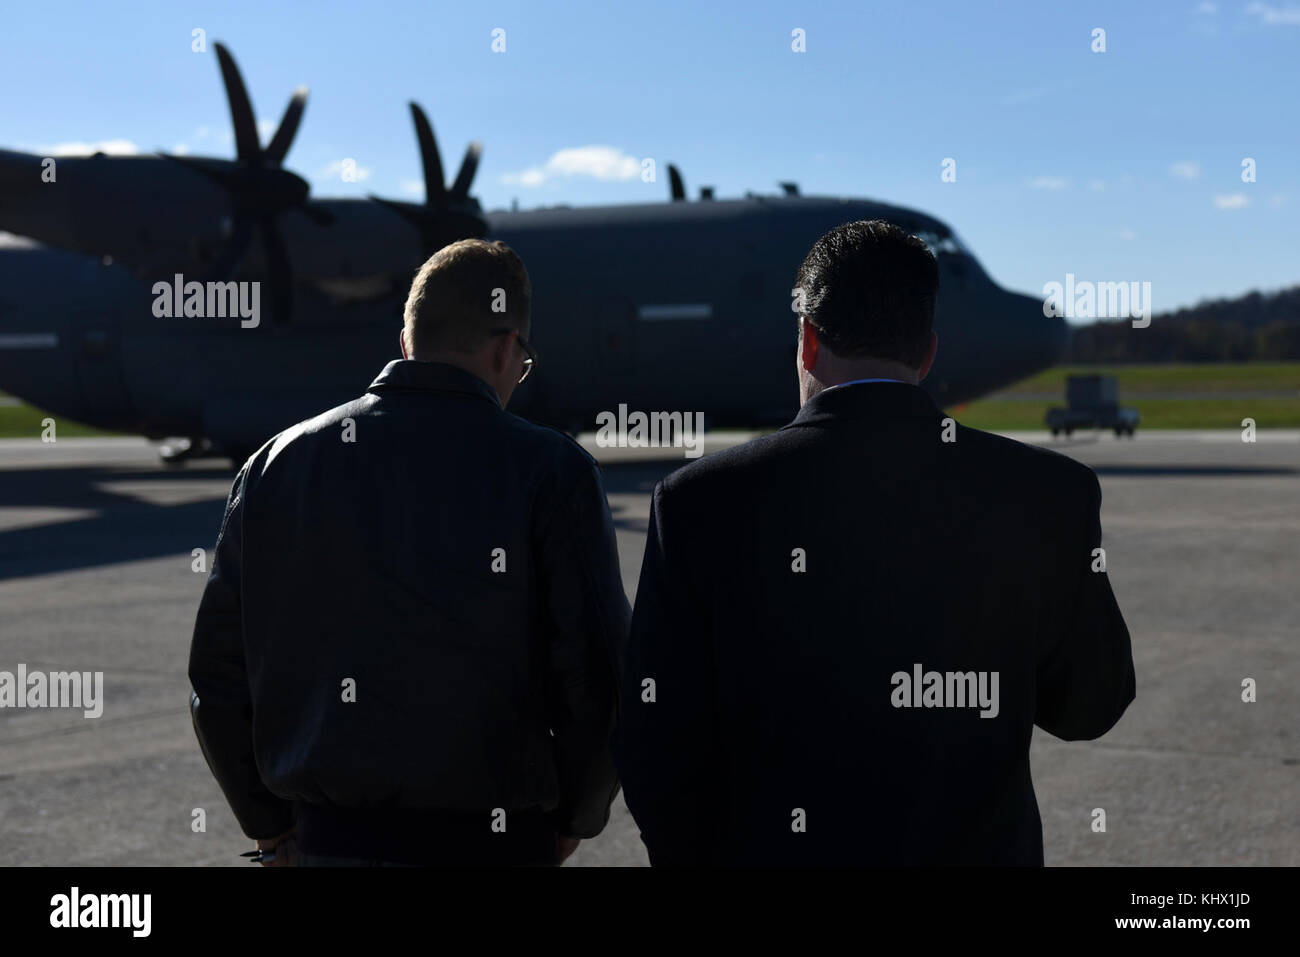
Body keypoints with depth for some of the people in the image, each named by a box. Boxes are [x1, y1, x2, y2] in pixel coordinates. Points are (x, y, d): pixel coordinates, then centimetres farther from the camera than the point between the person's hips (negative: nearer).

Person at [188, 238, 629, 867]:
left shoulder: (278, 462, 3)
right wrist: (571, 820, 7)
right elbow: (597, 678, -11)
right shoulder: (550, 471, -8)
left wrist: (271, 826, 16)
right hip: (492, 843, -3)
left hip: (326, 841, 4)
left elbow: (217, 674, 5)